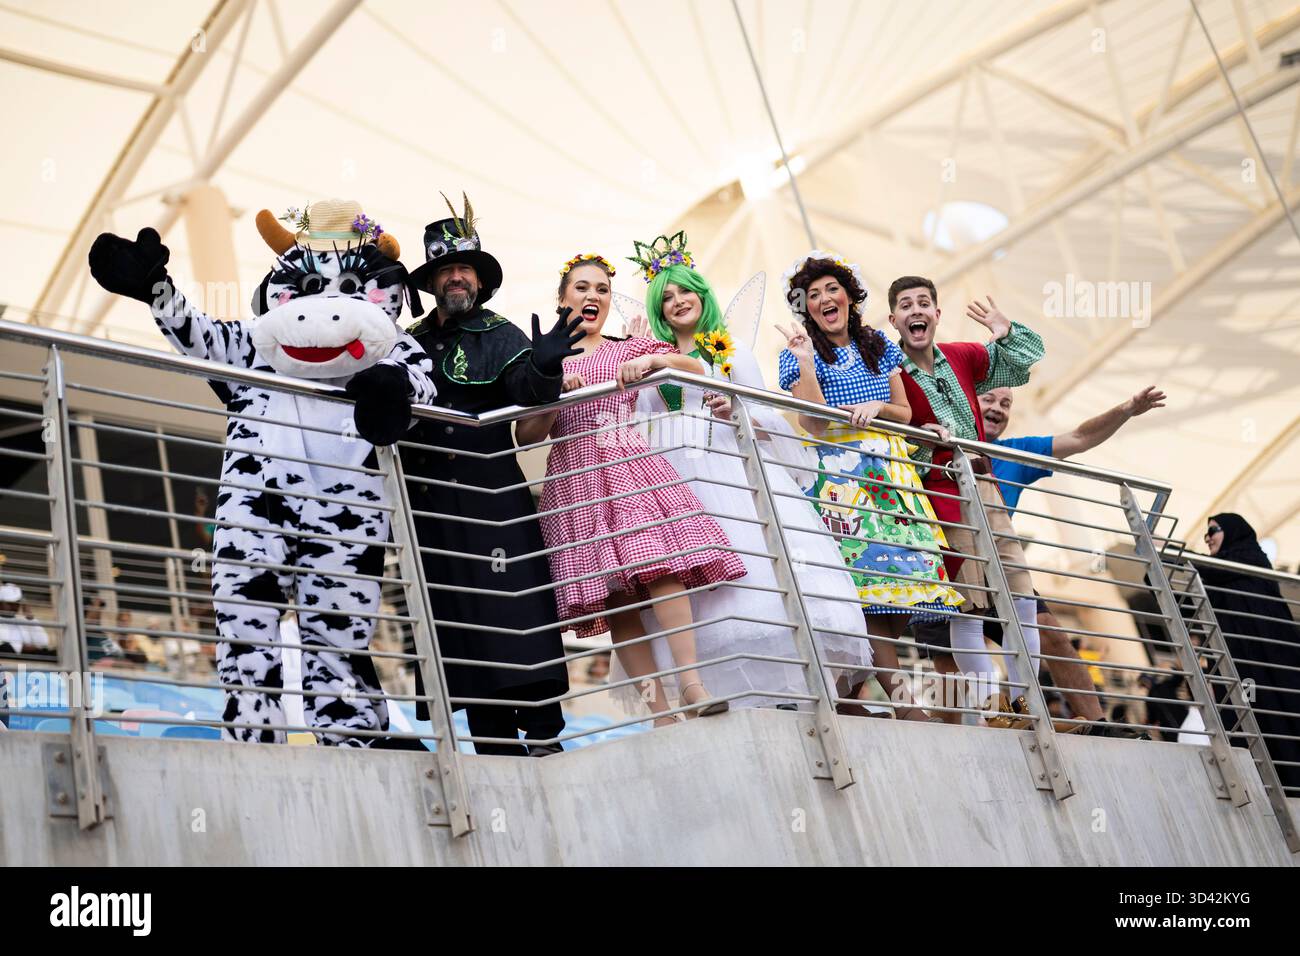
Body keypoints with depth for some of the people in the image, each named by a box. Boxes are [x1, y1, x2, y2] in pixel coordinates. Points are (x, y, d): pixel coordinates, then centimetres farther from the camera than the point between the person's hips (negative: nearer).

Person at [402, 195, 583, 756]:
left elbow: (525, 386, -15)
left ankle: (543, 740, -11)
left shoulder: (499, 335, 4)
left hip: (491, 495, -4)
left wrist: (543, 367, -36)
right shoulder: (412, 342, 15)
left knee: (516, 613, -12)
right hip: (430, 503, 4)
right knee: (461, 624, 2)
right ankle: (496, 750, 6)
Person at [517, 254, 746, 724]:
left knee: (660, 567, -23)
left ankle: (690, 683, -28)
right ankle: (658, 706, -13)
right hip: (575, 480, 0)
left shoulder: (629, 350, 20)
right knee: (612, 594, -10)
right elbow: (527, 434, 10)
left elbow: (696, 368, 8)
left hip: (634, 466, 0)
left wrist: (654, 359, -9)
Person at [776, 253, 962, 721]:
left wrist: (876, 407, -5)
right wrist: (805, 361, -15)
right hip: (840, 473, -5)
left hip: (890, 468, 5)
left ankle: (875, 667, 6)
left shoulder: (880, 348, 16)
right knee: (865, 575, -16)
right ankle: (903, 700, -18)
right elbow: (813, 423, -8)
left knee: (904, 571, -7)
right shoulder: (798, 354, 4)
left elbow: (905, 413, 16)